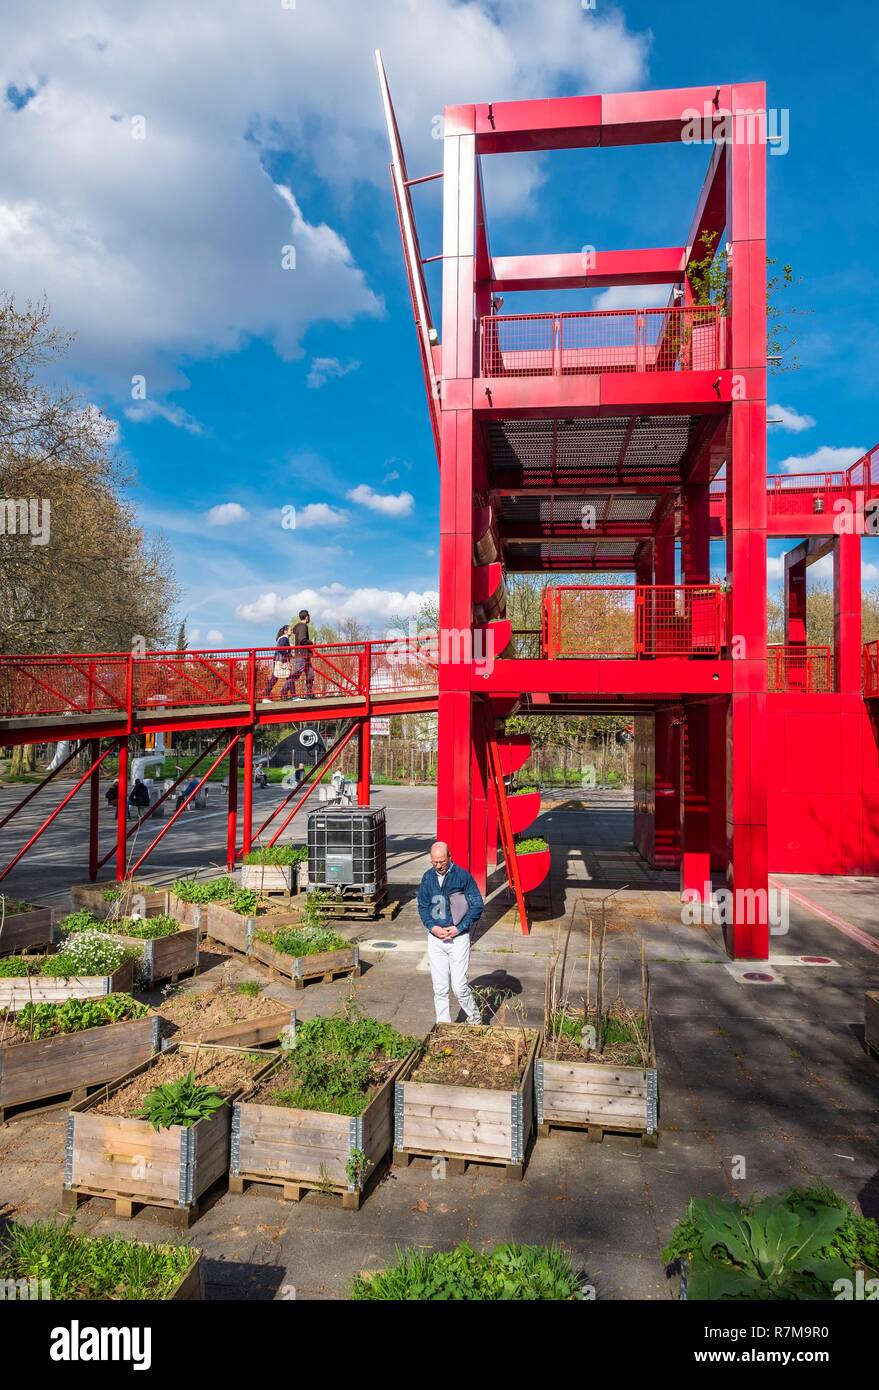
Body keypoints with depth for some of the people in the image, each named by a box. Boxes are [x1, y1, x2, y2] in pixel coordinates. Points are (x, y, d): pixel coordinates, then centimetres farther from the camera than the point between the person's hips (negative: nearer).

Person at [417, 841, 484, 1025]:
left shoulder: (463, 875, -9)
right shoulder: (428, 877, 4)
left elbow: (478, 906, -6)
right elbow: (422, 906, 12)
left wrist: (458, 928, -12)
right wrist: (432, 927, -5)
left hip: (458, 938, -4)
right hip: (435, 939, 4)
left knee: (459, 987, -3)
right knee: (439, 988, 8)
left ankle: (475, 1020, 21)